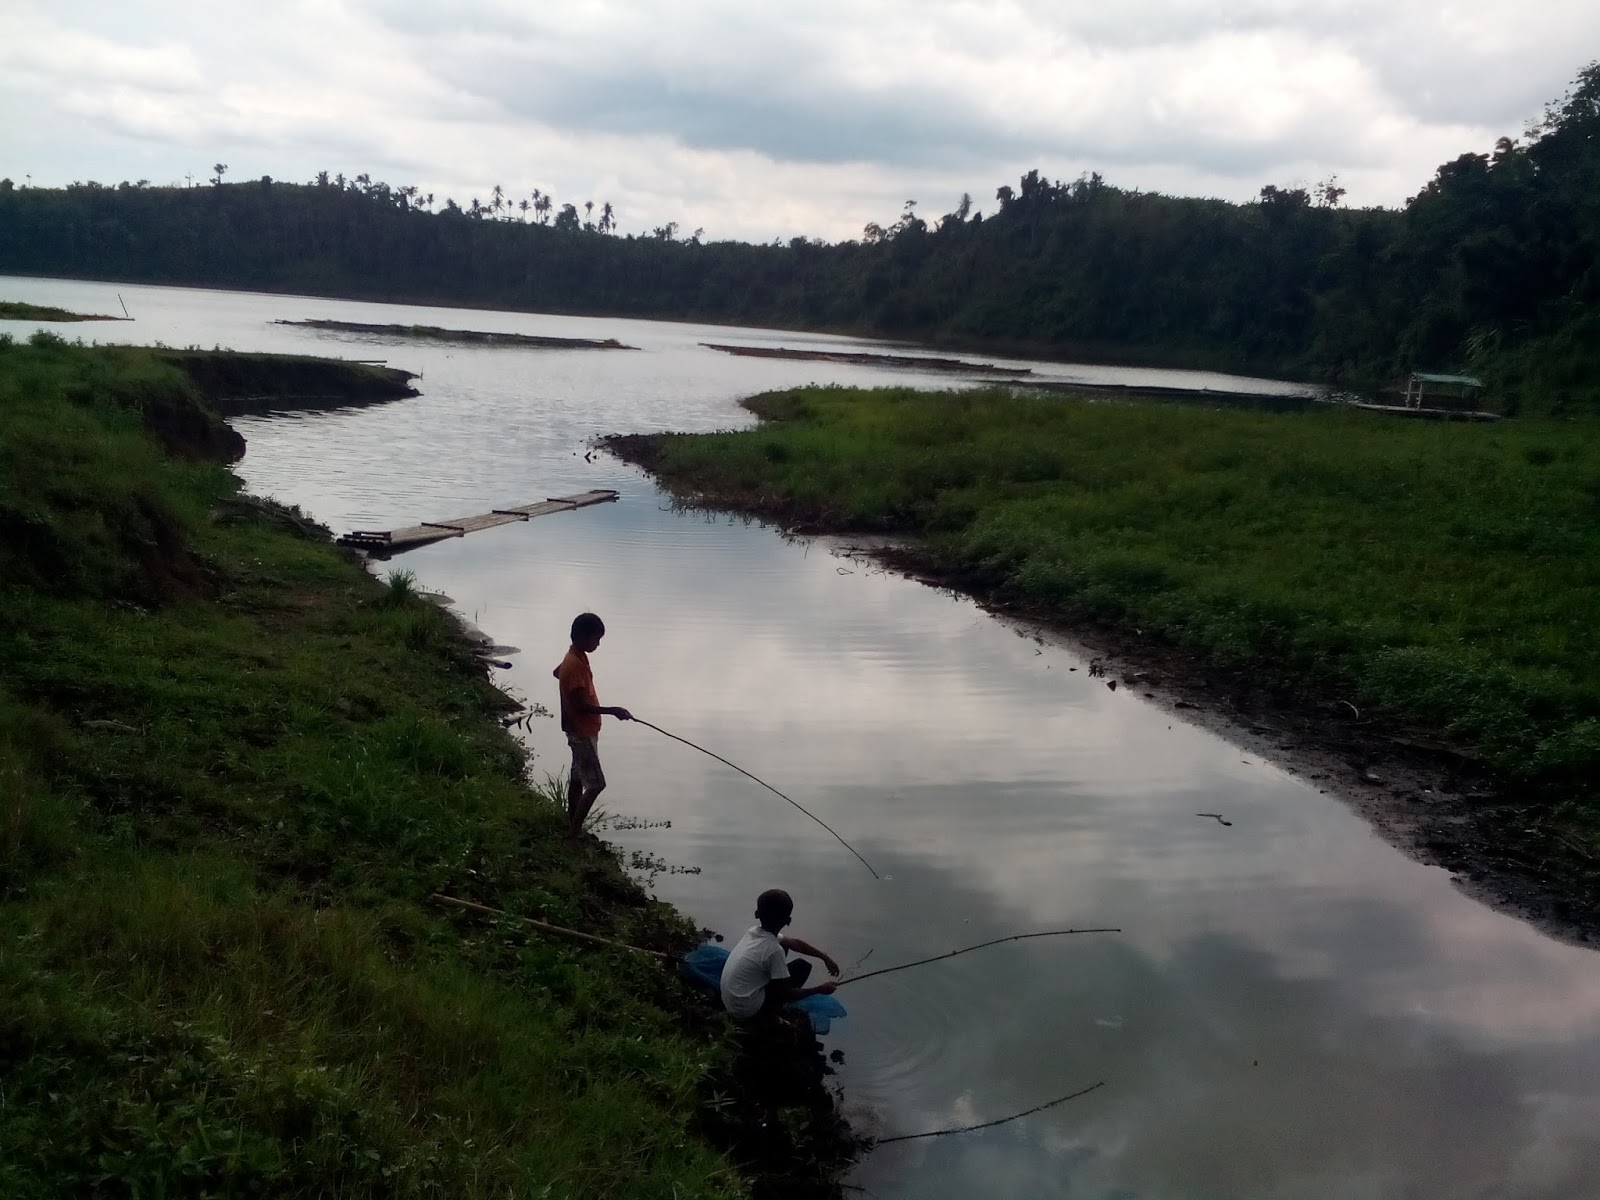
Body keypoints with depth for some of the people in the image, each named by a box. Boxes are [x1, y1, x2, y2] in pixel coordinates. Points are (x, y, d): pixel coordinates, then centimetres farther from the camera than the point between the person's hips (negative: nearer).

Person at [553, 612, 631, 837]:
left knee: (578, 777, 18)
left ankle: (572, 826, 28)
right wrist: (612, 711, -26)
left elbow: (556, 672, 27)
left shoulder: (576, 658, 5)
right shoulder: (574, 665, -26)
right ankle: (573, 833, -6)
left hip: (582, 729, 10)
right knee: (596, 783, -9)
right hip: (582, 731, -10)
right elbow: (581, 705, -27)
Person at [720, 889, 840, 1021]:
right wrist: (820, 989, -1)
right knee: (802, 966, 2)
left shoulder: (754, 932, 0)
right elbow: (786, 993, -14)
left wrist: (825, 957, 18)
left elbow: (794, 943, 17)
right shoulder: (773, 950, -24)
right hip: (747, 1011, -8)